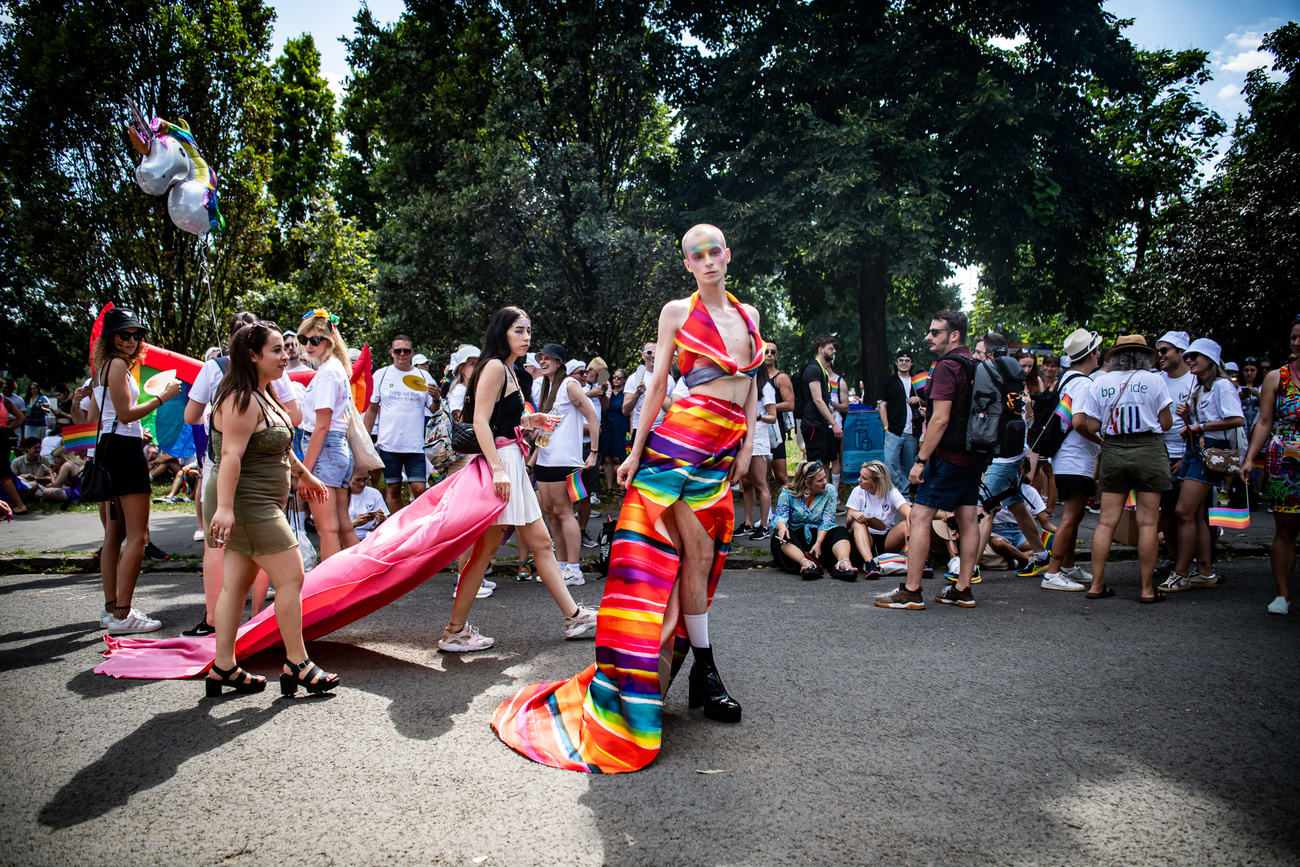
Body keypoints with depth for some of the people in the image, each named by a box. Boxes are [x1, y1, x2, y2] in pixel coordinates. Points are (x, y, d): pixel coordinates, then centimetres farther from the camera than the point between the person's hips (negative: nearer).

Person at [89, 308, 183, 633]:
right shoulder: (118, 365, -11)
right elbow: (126, 413, -17)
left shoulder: (104, 366, 18)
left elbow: (94, 415, 21)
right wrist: (162, 397, -12)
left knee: (115, 534, 14)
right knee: (137, 535, -9)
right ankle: (122, 615, -9)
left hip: (108, 448, 11)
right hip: (124, 450, -11)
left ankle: (112, 608, 20)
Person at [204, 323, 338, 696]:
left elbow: (279, 444, 28)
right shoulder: (242, 399, -17)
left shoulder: (263, 395, 16)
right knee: (291, 577, -7)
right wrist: (224, 506, -32)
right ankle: (297, 665, 1)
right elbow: (231, 454, -26)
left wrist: (304, 475, 35)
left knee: (237, 583, 11)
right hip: (248, 505, -11)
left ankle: (223, 668, 17)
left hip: (258, 505, 11)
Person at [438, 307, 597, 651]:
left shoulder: (508, 371, 20)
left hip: (511, 464, 10)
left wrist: (526, 421, 14)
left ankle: (573, 616, 14)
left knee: (540, 542, 9)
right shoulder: (494, 367, -9)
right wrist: (497, 469, -25)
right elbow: (480, 422, -18)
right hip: (499, 461, -10)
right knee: (487, 548, -5)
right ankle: (454, 632, 6)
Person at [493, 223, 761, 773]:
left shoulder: (747, 314, 18)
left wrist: (747, 445, 11)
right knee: (696, 552, -6)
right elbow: (657, 384, 3)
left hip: (725, 447, 5)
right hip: (684, 436, -5)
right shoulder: (678, 312, 4)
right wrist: (636, 451, -1)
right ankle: (705, 673, 7)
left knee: (704, 555, 4)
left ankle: (665, 664, 15)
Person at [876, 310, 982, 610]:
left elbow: (940, 419, -20)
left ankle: (911, 591, -7)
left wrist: (921, 459, -17)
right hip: (973, 456, 10)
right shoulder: (973, 366, 14)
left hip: (949, 455, -10)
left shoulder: (947, 367, -14)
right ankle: (963, 590, 16)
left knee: (919, 517, -7)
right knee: (967, 519, 10)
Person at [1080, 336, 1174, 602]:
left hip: (1113, 452, 2)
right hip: (1148, 450, -2)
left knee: (1106, 521, 5)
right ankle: (1147, 589, 4)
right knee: (1147, 522, 1)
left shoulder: (1100, 383, 3)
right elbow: (1166, 423, 0)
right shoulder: (1153, 380, -2)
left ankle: (1096, 584, 6)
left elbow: (1092, 426, 0)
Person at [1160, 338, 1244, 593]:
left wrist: (1202, 426, -14)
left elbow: (1237, 420, -19)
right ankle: (1206, 572, 14)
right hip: (1194, 448, 9)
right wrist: (1186, 416, 3)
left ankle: (1180, 575, -9)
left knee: (1184, 512, -14)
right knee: (1196, 515, 8)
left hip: (1210, 450, -9)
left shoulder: (1222, 386, -8)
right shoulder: (1197, 387, 20)